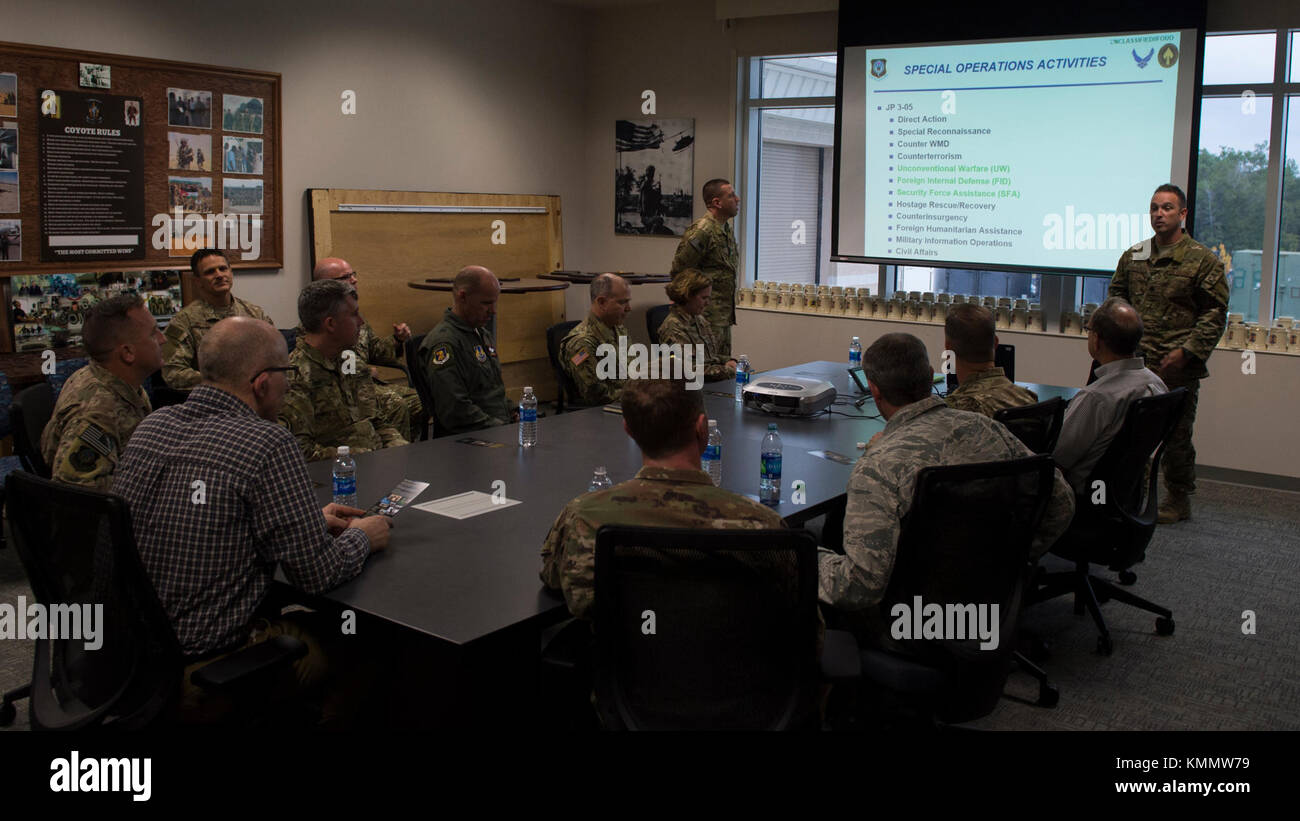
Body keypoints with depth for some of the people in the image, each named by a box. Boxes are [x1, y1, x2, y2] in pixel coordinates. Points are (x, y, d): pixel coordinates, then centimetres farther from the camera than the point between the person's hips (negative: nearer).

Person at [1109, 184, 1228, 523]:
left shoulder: (1203, 260, -2)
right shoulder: (1132, 257, 11)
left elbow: (1215, 314, -4)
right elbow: (1116, 298, 20)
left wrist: (1186, 351, -13)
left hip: (1178, 369, -4)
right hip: (1135, 365, 4)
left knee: (1176, 435, 3)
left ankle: (1178, 501, 17)